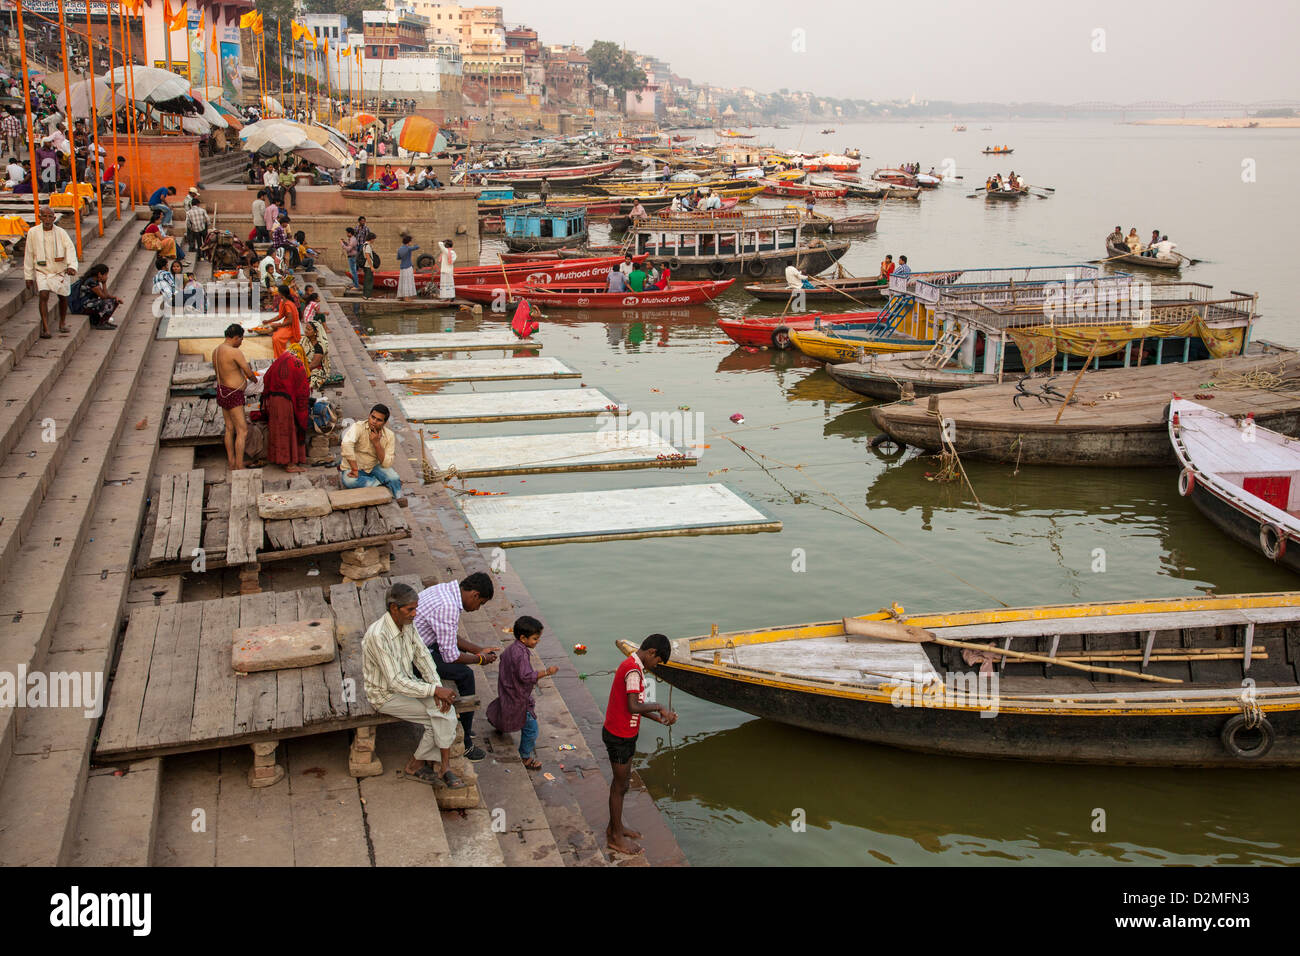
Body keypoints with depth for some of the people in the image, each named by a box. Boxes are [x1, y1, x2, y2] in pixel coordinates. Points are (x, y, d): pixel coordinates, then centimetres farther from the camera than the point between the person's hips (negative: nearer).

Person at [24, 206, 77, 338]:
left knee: (62, 297, 11)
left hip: (60, 271, 1)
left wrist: (72, 266, -34)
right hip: (42, 271, -1)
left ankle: (62, 323, 37)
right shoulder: (33, 233, -2)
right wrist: (28, 276, 4)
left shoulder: (61, 233, -4)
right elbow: (29, 255, 4)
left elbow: (70, 248, -15)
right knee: (43, 295, -19)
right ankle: (45, 328, -20)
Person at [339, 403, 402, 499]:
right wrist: (355, 469, -39)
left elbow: (387, 464, -14)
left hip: (373, 468, 2)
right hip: (352, 468, -2)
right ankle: (383, 483, -18)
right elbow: (346, 444, -40)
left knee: (394, 478, -27)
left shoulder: (389, 436, -9)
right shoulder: (358, 427, -21)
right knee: (349, 481, -36)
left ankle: (399, 500, -5)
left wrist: (377, 443, -25)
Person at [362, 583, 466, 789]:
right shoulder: (378, 636, -30)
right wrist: (435, 690, -28)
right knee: (436, 718, -16)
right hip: (385, 694, -7)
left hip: (407, 682, 7)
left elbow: (423, 656, 4)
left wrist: (438, 687, -11)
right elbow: (396, 682, -30)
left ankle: (445, 767, -15)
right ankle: (415, 765, 4)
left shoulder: (407, 625, -4)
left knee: (445, 708, -17)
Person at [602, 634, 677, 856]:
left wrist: (659, 718, 5)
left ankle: (615, 826, 38)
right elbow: (633, 707, -32)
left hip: (624, 735, 10)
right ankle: (616, 837, 18)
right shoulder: (634, 671, -24)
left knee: (622, 781, 22)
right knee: (620, 785, 4)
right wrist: (658, 707, -18)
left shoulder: (633, 666, 9)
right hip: (619, 737, -10)